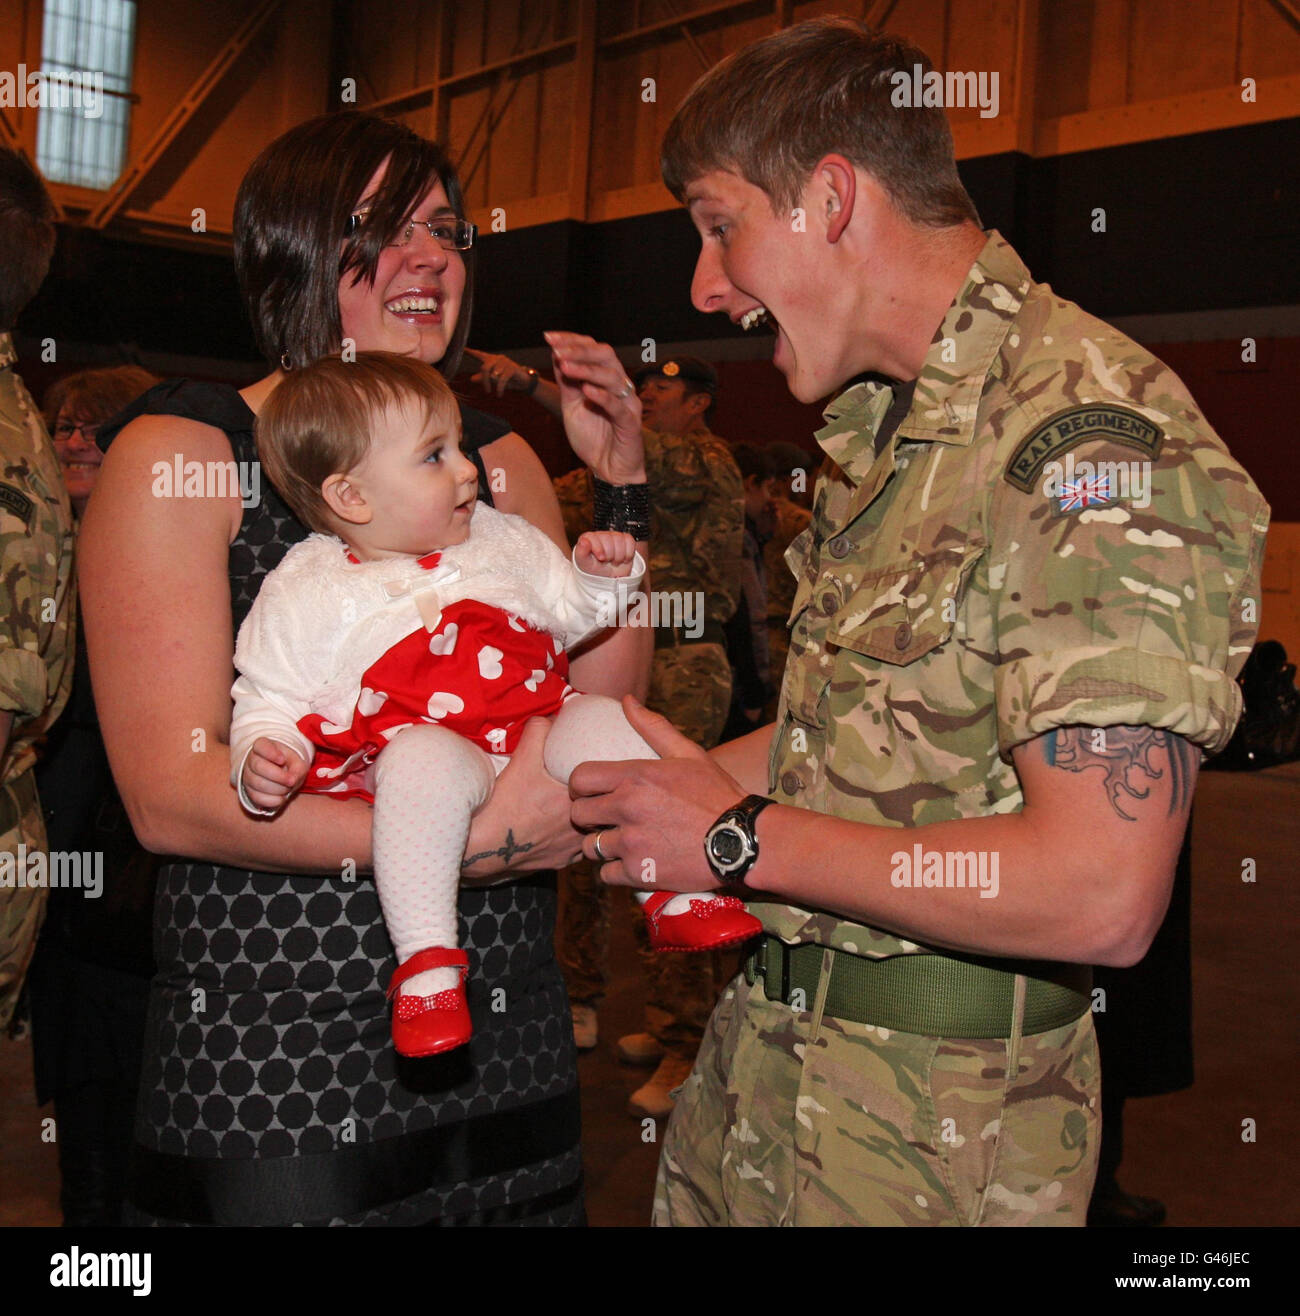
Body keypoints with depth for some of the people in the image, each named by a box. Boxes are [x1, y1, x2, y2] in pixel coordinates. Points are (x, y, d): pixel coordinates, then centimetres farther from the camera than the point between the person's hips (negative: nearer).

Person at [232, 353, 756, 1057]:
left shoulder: (500, 540, 15)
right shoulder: (306, 594, 1)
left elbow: (568, 616, 26)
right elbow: (268, 705, 4)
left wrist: (601, 579, 5)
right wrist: (263, 759, -18)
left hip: (537, 730, 5)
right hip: (425, 747, -4)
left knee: (600, 721, -23)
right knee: (426, 759, -37)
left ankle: (672, 898, -11)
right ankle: (426, 960, -29)